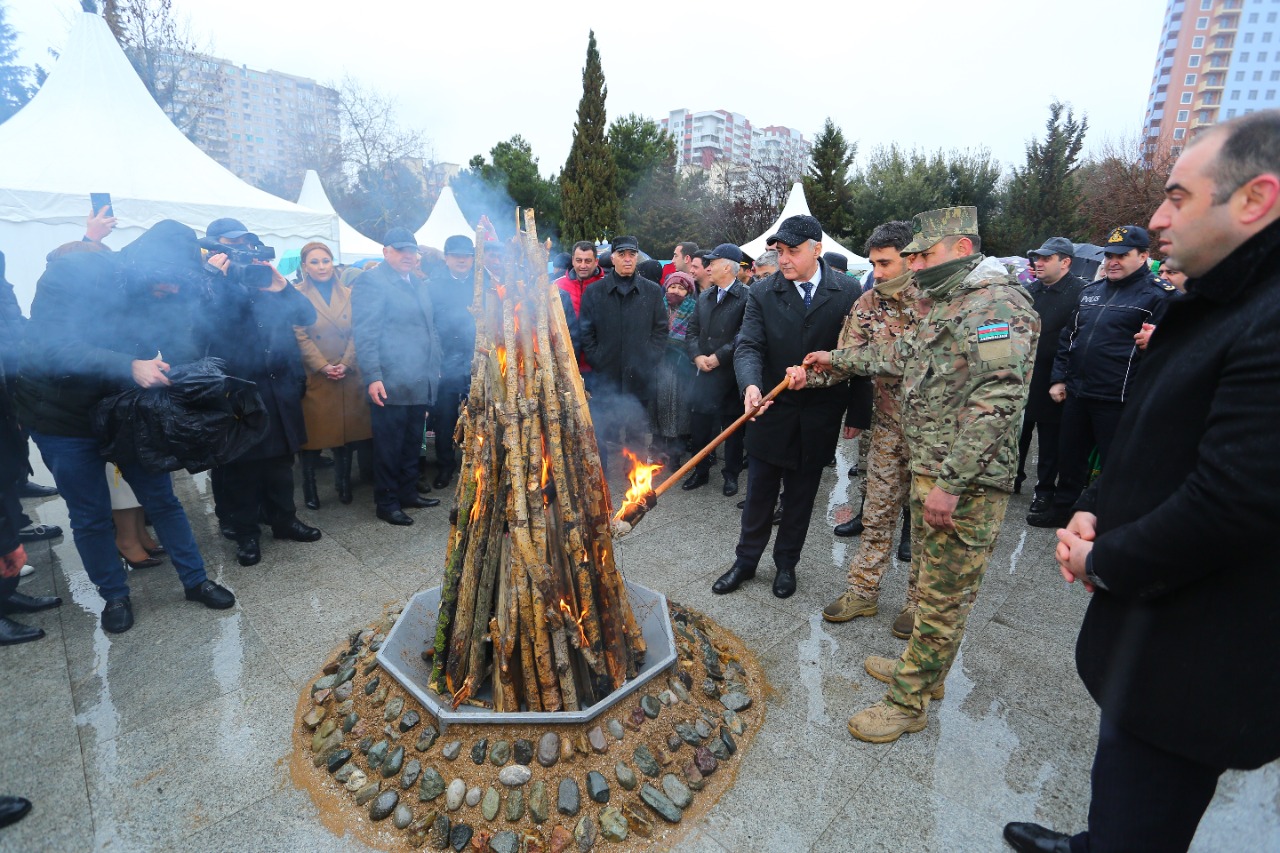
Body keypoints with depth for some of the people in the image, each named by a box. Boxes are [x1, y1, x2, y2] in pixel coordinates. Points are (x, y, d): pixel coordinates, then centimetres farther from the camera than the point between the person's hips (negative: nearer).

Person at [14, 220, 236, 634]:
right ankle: (114, 595, 28)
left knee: (162, 500, 8)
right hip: (66, 420, -3)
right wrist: (129, 367, -43)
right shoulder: (72, 275, -21)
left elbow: (182, 346, -8)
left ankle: (195, 580, 22)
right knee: (91, 516, 9)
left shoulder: (163, 295, -8)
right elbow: (47, 347, -30)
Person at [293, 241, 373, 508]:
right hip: (313, 379, -3)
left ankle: (343, 484, 22)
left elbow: (356, 333, 5)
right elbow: (300, 338, -6)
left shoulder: (348, 294, 11)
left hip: (349, 378, 3)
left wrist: (345, 364, -8)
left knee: (347, 431, 6)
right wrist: (323, 367, -15)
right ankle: (310, 489, 17)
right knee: (313, 435, 3)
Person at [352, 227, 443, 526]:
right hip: (391, 384, -7)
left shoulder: (417, 283, 18)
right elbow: (365, 333, -13)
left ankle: (408, 493, 28)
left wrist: (436, 367, 18)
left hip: (421, 382, 7)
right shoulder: (373, 281, -7)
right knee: (390, 447, 3)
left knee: (412, 444, 15)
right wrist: (373, 377, -19)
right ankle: (387, 503, 15)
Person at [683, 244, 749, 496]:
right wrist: (697, 356, -4)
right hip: (705, 372, 5)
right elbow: (692, 330, 12)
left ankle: (731, 475, 23)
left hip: (731, 374, -5)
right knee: (699, 424, 7)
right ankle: (701, 471, 24)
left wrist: (719, 357, -16)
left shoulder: (746, 297, -10)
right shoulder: (704, 296, 13)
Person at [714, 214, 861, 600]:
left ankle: (786, 564, 32)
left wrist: (857, 411, -8)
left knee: (801, 495, 13)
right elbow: (748, 346, -13)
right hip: (771, 410, 0)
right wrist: (751, 384, -32)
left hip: (819, 418, 1)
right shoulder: (762, 293, -4)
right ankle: (746, 561, 29)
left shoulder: (847, 291, -3)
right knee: (759, 492, 10)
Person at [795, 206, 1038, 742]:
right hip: (930, 472, 10)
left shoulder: (997, 305, -17)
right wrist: (838, 361, 32)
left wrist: (951, 482, -27)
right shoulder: (947, 306, 16)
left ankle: (908, 702, 16)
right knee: (928, 580, 21)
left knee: (944, 595, 3)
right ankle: (923, 668, 39)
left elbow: (997, 401, -26)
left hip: (966, 484, -10)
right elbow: (904, 356, 30)